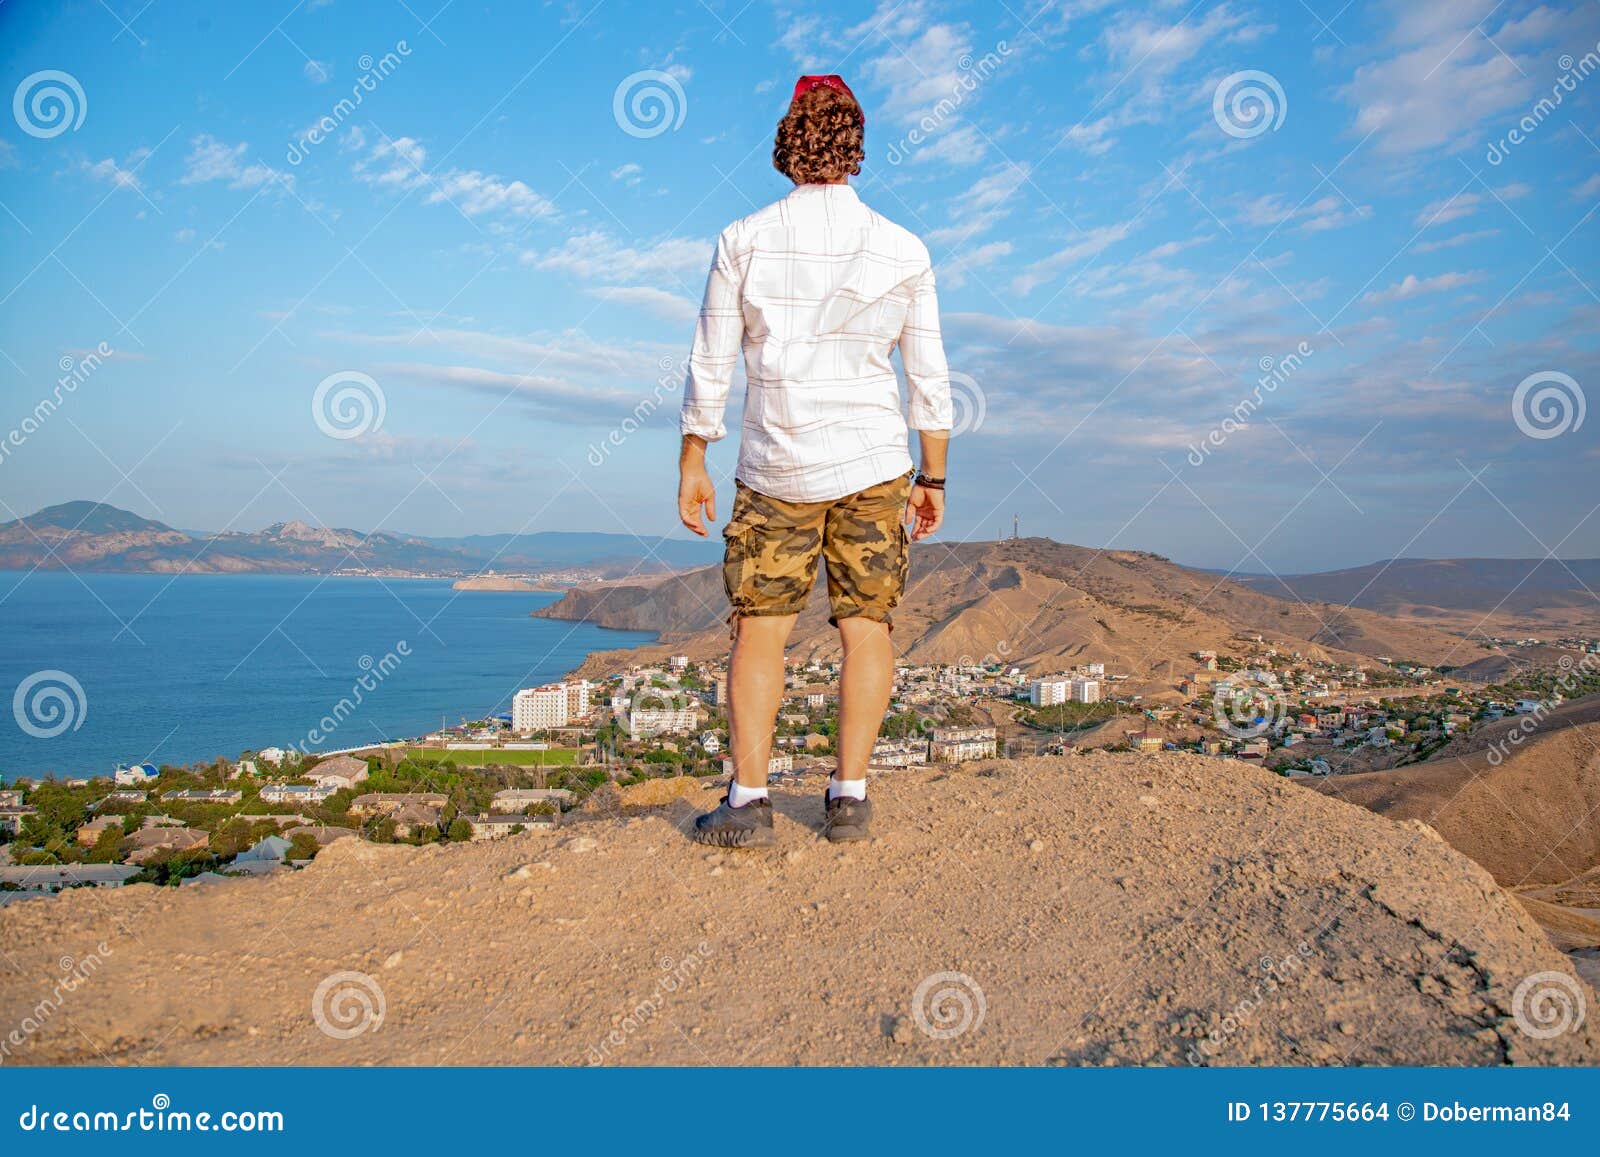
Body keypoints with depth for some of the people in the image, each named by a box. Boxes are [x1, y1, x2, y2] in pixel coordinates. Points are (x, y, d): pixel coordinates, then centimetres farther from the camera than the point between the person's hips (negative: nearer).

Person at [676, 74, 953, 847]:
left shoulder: (744, 241, -1)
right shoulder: (903, 250, 2)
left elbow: (710, 366, 0)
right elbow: (929, 378, 3)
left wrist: (692, 466, 7)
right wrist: (932, 476, 11)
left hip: (775, 469, 0)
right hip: (872, 464, 1)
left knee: (758, 631, 5)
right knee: (865, 626, 7)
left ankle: (747, 799, 0)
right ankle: (849, 797, 6)